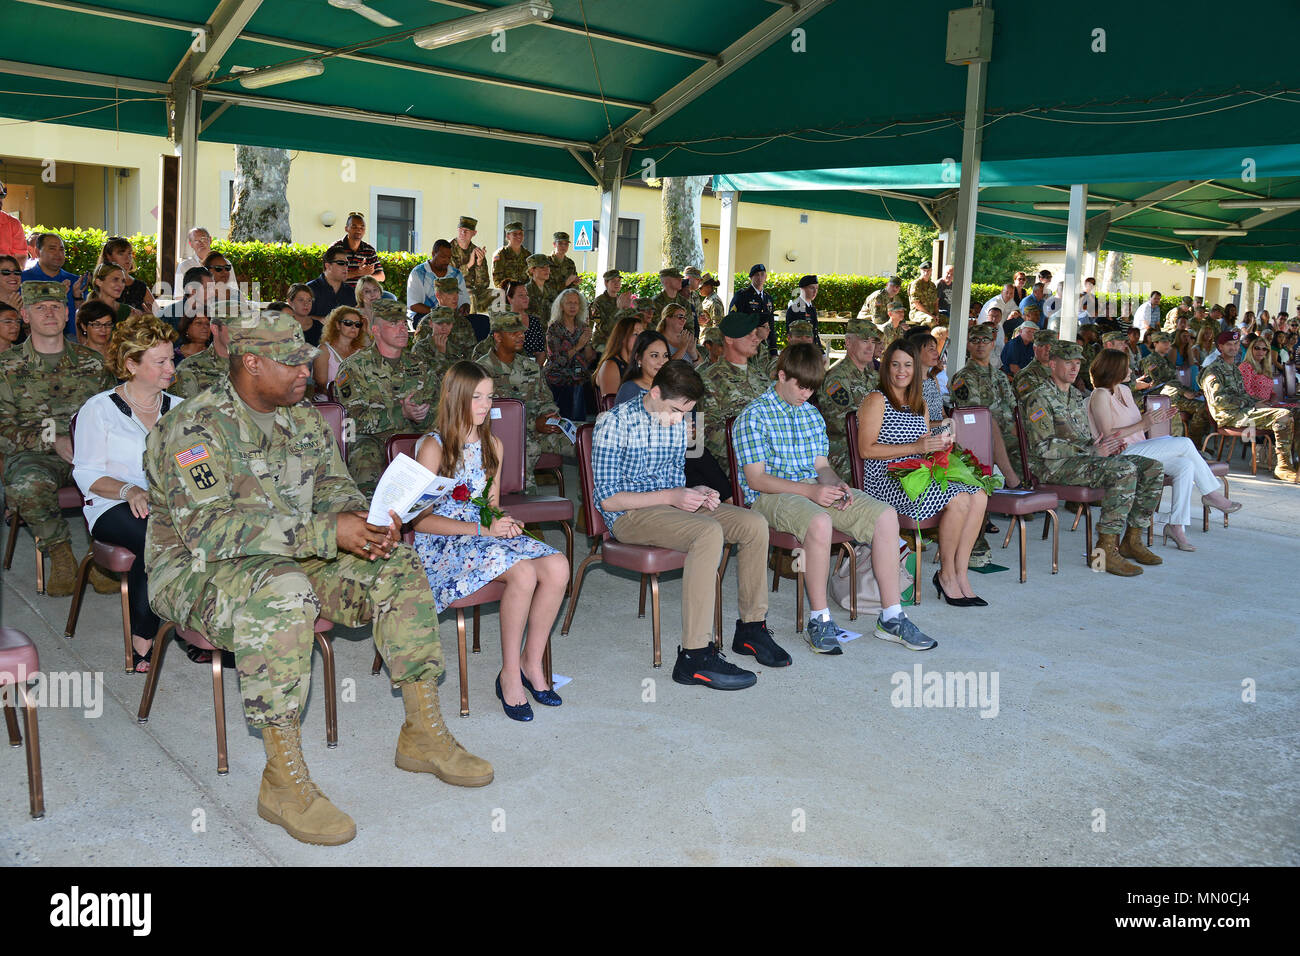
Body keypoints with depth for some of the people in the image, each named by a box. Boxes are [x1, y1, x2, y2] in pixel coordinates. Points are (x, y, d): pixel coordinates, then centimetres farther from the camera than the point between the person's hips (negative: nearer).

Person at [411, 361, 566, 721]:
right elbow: (420, 519, -12)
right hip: (441, 543, -6)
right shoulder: (433, 447, -7)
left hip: (487, 534, 6)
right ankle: (510, 676, -18)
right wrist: (482, 528, -18)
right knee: (523, 571, -32)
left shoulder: (492, 445, 14)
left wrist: (505, 523, -2)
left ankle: (531, 663, -8)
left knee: (557, 566, -22)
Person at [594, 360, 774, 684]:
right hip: (629, 515, -8)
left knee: (755, 523, -9)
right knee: (709, 531, -34)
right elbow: (608, 498, -16)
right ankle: (695, 657, -35)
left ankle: (751, 627, 4)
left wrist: (695, 492, -2)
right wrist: (672, 496, -21)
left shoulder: (677, 423, 11)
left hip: (670, 503, 8)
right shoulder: (615, 423, -13)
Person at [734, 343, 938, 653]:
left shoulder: (812, 415, 18)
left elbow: (821, 465, 17)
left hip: (815, 489, 7)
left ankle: (891, 618, -11)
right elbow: (756, 479, -13)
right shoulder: (753, 416, -6)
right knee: (819, 522, -39)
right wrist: (810, 491, -22)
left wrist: (836, 485, -8)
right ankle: (819, 621, -25)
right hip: (771, 496, -7)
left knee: (885, 515, -14)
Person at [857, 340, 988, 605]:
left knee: (979, 494, -13)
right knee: (958, 500, -25)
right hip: (885, 481, -8)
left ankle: (961, 574, -11)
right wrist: (915, 448, -16)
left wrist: (940, 445, 2)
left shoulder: (920, 404, 20)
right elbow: (866, 449, -14)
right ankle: (946, 575, -9)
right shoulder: (877, 401, -4)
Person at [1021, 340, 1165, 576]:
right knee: (1125, 470, -31)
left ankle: (1132, 540, 1)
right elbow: (1045, 447, -17)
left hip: (1083, 459, 9)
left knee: (1152, 468, -5)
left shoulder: (1077, 396, 22)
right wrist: (1091, 451, -21)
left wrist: (1107, 446, 4)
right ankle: (1106, 549, -29)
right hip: (1056, 466, -9)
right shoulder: (1039, 398, -8)